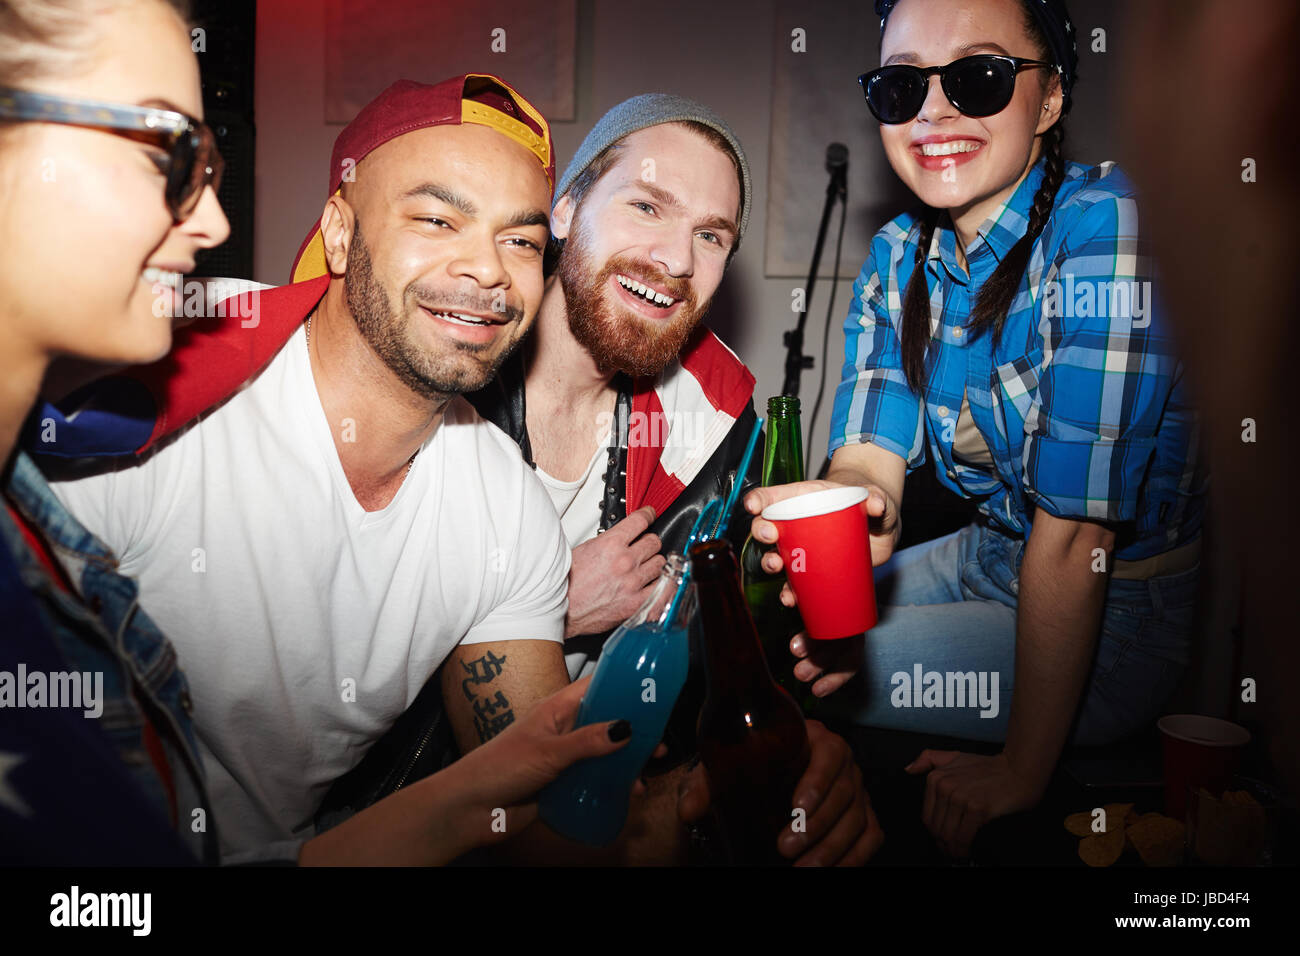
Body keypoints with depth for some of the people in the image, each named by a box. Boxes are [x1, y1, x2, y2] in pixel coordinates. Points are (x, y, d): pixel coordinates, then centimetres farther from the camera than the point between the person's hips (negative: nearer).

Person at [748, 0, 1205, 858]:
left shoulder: (1102, 229, -24)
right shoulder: (900, 256, -2)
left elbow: (1074, 532, -25)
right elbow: (869, 452, -11)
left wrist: (1021, 771, -20)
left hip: (1123, 608, -6)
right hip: (992, 557, 6)